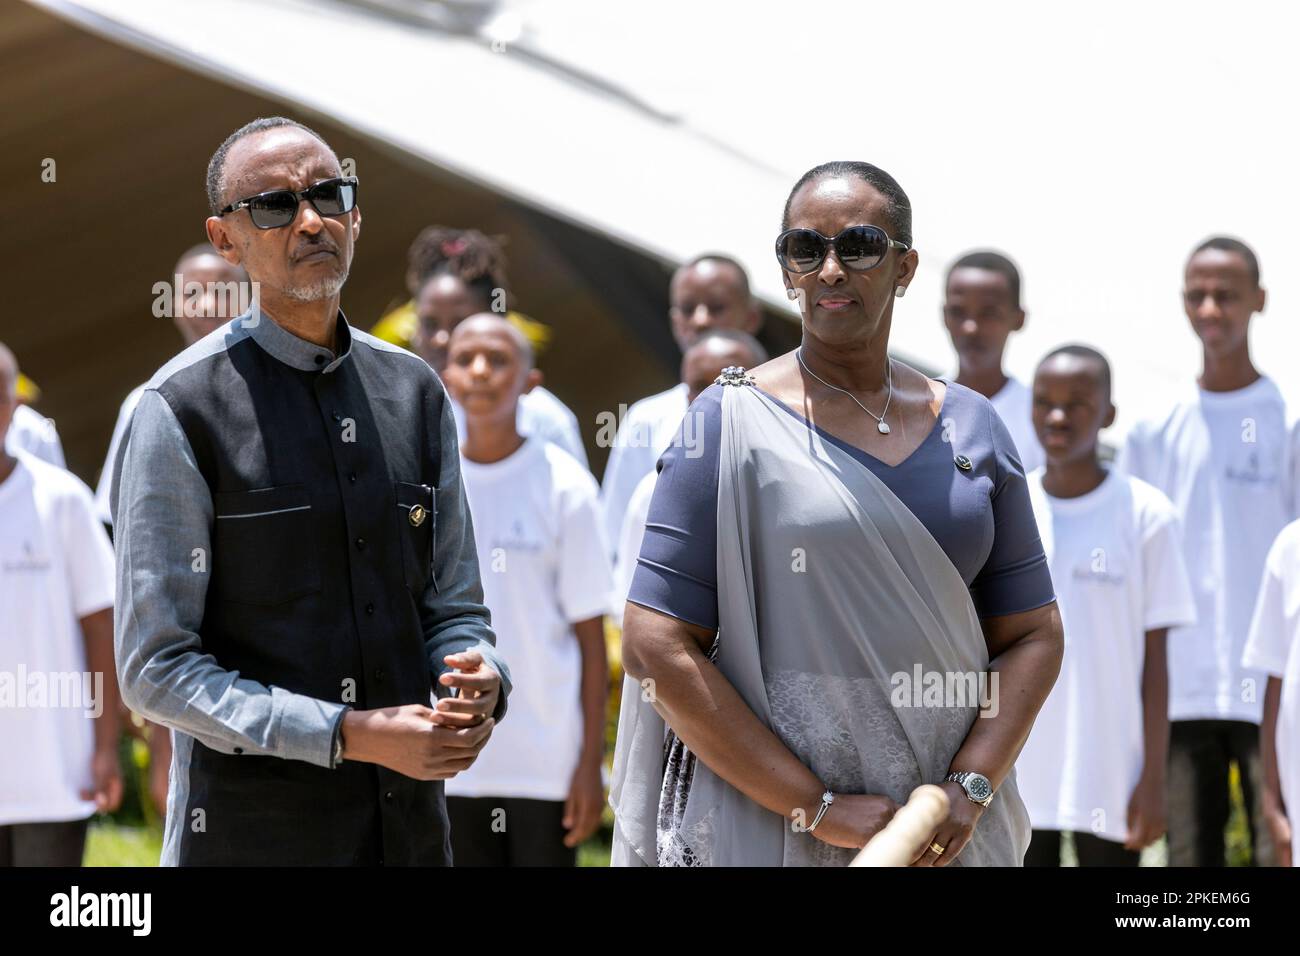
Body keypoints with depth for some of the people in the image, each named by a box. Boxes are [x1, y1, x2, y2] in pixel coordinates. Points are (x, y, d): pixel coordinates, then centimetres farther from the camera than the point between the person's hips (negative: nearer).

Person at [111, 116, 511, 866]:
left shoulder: (416, 392, 7)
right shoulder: (183, 410, -9)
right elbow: (156, 669, -12)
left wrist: (481, 678, -11)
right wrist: (350, 736, -20)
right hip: (251, 829, -5)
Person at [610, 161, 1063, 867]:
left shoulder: (970, 427, 7)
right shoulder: (733, 422, -5)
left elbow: (1032, 635, 9)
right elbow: (655, 647, -11)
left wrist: (969, 788, -8)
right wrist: (816, 809, -15)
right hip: (765, 828, -3)